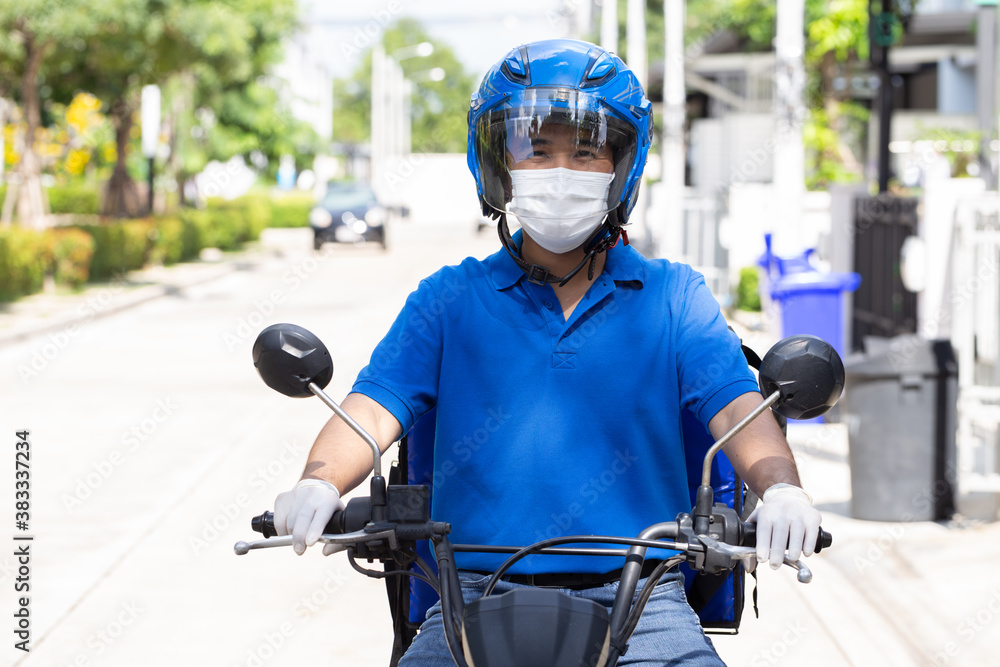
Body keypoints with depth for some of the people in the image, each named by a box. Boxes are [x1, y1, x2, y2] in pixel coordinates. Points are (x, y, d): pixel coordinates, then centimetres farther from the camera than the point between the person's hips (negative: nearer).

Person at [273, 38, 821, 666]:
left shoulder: (675, 297, 11)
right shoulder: (449, 300, 12)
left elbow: (738, 409, -2)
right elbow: (374, 408, 1)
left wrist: (781, 489, -24)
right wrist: (319, 484, -21)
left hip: (637, 602, 0)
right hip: (478, 596, 0)